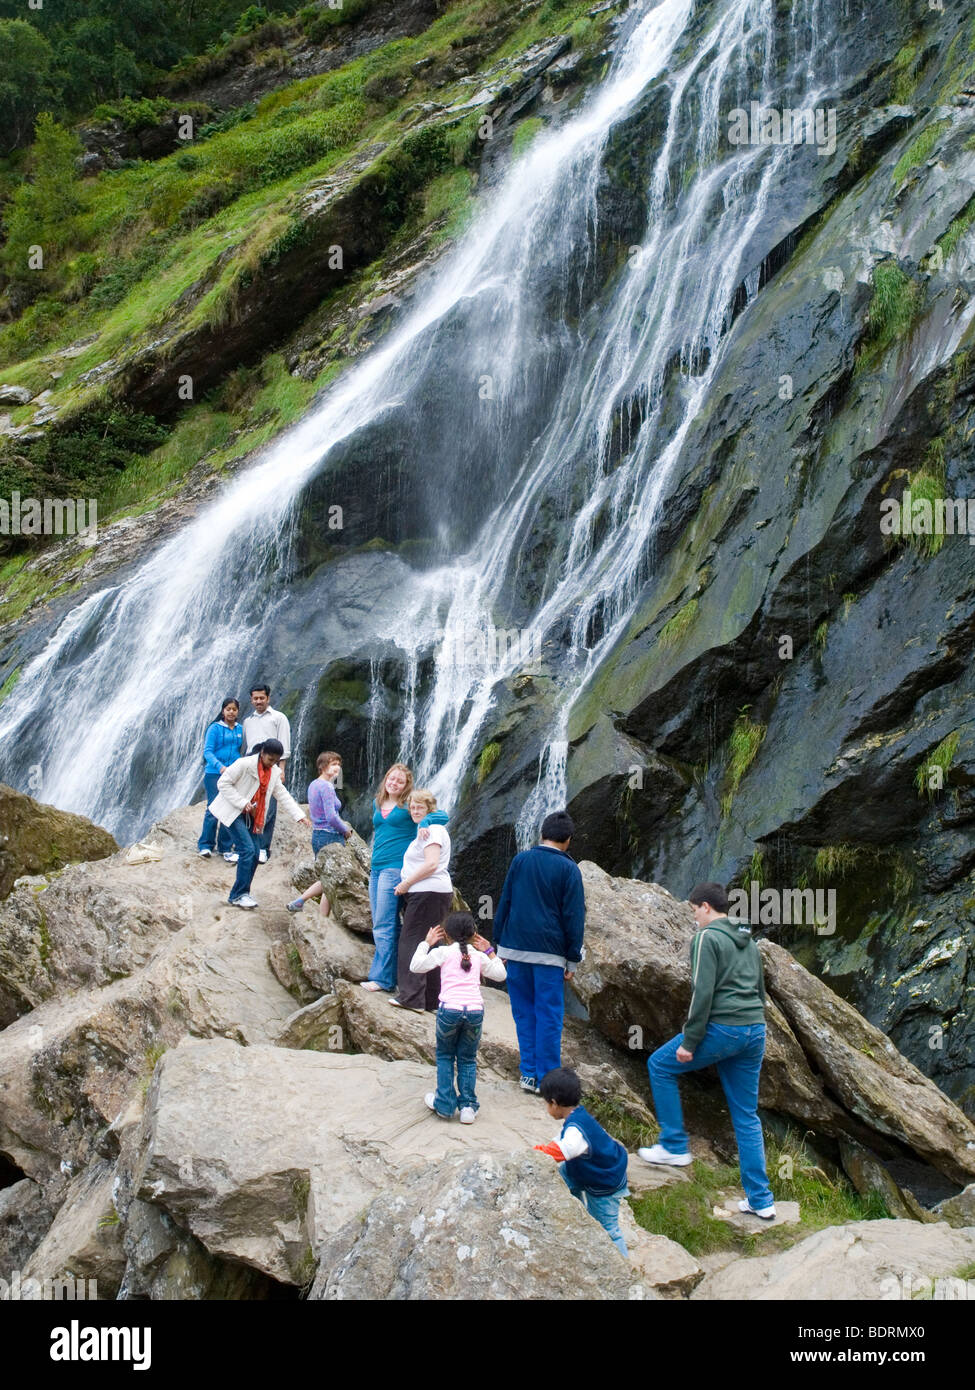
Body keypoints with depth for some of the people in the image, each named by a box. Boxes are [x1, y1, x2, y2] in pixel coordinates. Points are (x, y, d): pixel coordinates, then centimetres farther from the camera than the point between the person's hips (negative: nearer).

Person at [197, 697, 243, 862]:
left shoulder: (240, 730, 9)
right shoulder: (215, 728, -4)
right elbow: (207, 751, -10)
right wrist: (219, 766, -25)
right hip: (214, 774, -4)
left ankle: (225, 848, 10)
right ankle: (205, 846, 10)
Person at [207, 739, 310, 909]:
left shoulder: (274, 772, 5)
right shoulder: (245, 764, -17)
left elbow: (282, 794, 11)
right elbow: (223, 783, -16)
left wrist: (299, 815, 2)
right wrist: (242, 803, -21)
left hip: (251, 816, 8)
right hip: (233, 812, -8)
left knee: (255, 854, 2)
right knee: (247, 850, -17)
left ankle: (241, 894, 13)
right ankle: (238, 895, -11)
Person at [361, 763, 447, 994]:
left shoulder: (409, 805, -4)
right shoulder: (378, 804, 16)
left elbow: (442, 815, -11)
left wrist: (424, 822, -29)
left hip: (395, 868, -8)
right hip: (376, 868, 8)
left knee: (384, 926, -11)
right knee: (381, 925, 8)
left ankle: (382, 978, -9)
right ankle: (389, 976, 12)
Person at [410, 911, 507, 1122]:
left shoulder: (442, 952, 7)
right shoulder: (479, 956, 16)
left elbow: (416, 967, 9)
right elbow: (500, 974, 28)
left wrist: (426, 943, 19)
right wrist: (489, 951, 34)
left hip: (449, 1009, -2)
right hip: (475, 1010, 2)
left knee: (444, 1056, 16)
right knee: (467, 1059, 16)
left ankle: (444, 1104, 12)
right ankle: (468, 1106, 9)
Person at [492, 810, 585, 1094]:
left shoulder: (520, 860, 5)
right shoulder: (569, 869, -4)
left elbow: (504, 903, 7)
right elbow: (574, 917, -4)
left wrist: (500, 943, 13)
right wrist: (572, 960, 1)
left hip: (516, 947, 3)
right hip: (549, 952, -3)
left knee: (523, 1012, 12)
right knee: (549, 1016, 3)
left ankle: (528, 1074, 12)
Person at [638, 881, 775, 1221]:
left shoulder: (707, 938, -7)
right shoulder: (748, 941, 19)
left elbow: (703, 992, -15)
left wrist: (689, 1042, -13)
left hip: (722, 1028, -8)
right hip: (755, 1031, 8)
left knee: (660, 1066, 12)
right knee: (746, 1116, 12)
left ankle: (674, 1146, 12)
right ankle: (760, 1199, 11)